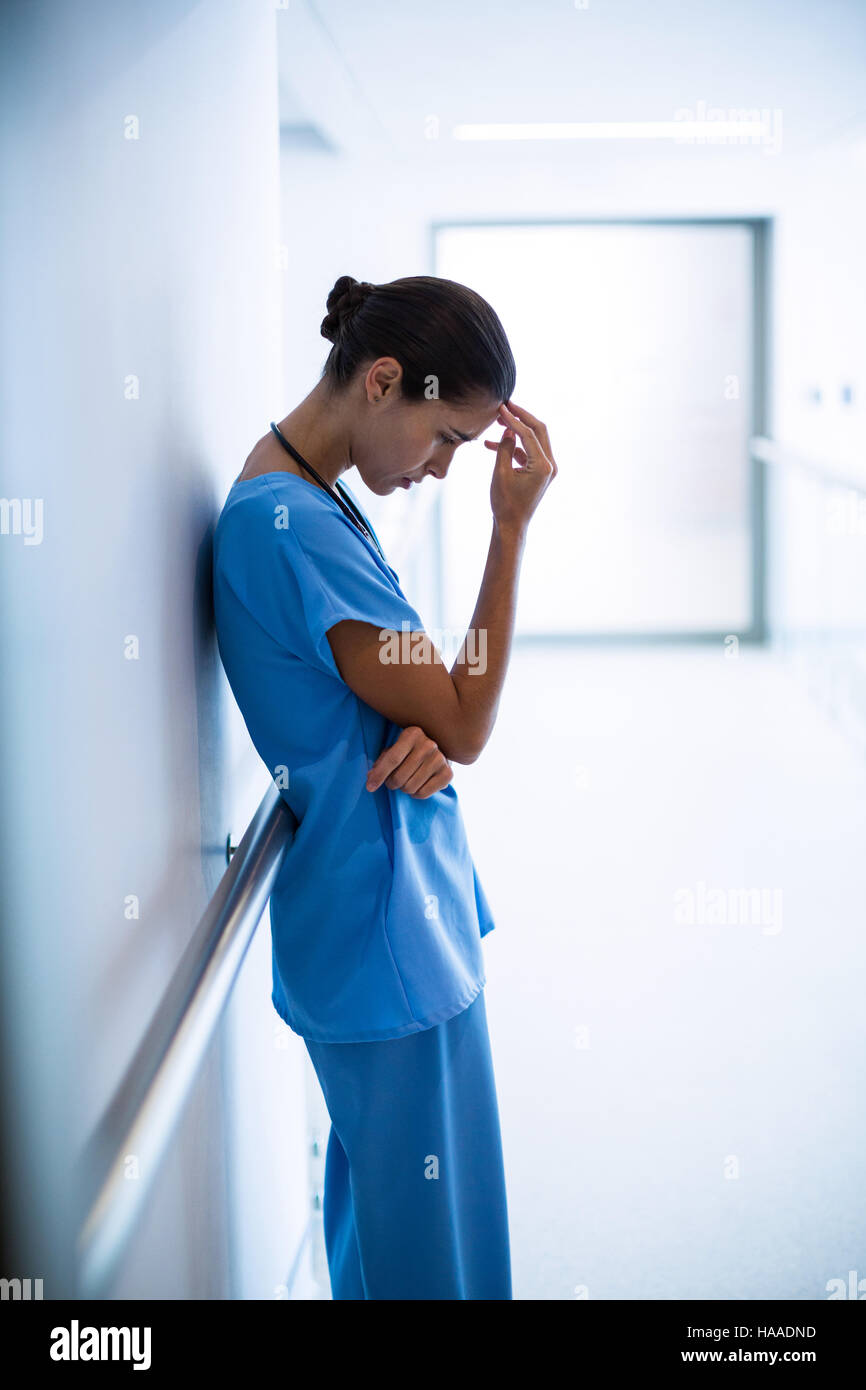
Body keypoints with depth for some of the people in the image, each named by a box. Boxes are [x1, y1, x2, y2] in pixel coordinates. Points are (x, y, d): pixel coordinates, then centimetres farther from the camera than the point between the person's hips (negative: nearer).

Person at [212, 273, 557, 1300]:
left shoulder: (304, 499, 8)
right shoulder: (291, 525, -24)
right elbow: (467, 727, -17)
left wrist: (420, 736, -13)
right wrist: (513, 525, -16)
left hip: (396, 901, 10)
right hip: (386, 931, -10)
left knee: (375, 1188, 24)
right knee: (422, 1237, 4)